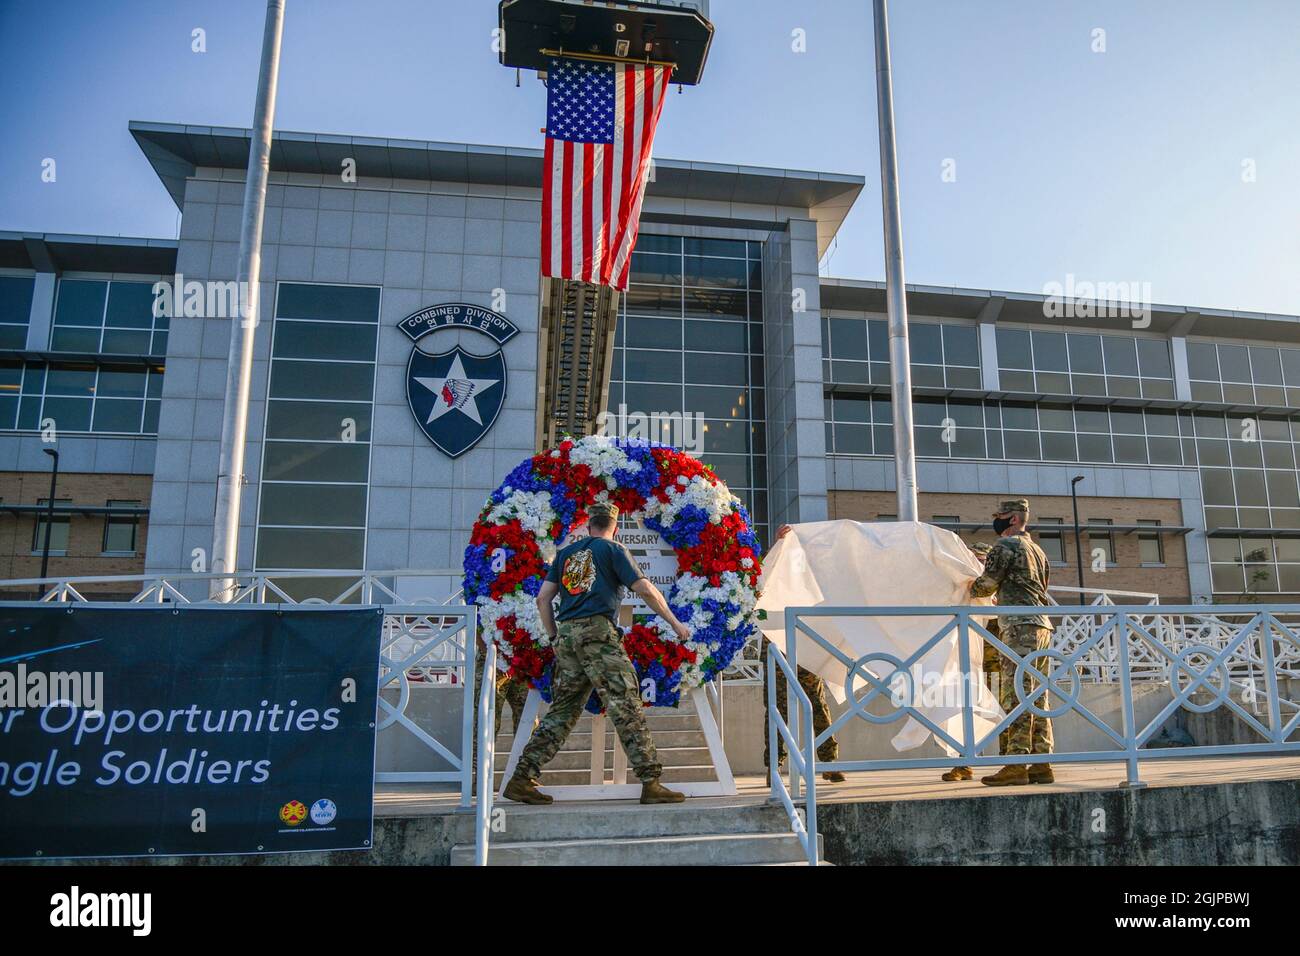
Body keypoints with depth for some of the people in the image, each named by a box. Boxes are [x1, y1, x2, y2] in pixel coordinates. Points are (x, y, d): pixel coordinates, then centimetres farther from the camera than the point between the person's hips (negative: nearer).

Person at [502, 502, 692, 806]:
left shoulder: (566, 553, 21)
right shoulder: (613, 550, 6)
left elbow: (543, 598, 17)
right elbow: (646, 589, -1)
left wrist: (555, 636, 22)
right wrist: (675, 623, 6)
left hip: (567, 634, 6)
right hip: (598, 632, -6)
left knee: (562, 710, 10)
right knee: (627, 707, -6)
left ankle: (521, 779, 9)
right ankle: (651, 783, -7)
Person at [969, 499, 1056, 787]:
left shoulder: (1005, 545, -3)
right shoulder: (1038, 550, 23)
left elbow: (987, 585, -3)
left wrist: (969, 587, 17)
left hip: (1020, 627, -9)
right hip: (1043, 626, 9)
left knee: (1016, 695, -10)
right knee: (1038, 698, 8)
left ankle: (1016, 765, -13)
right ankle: (1042, 764, 8)